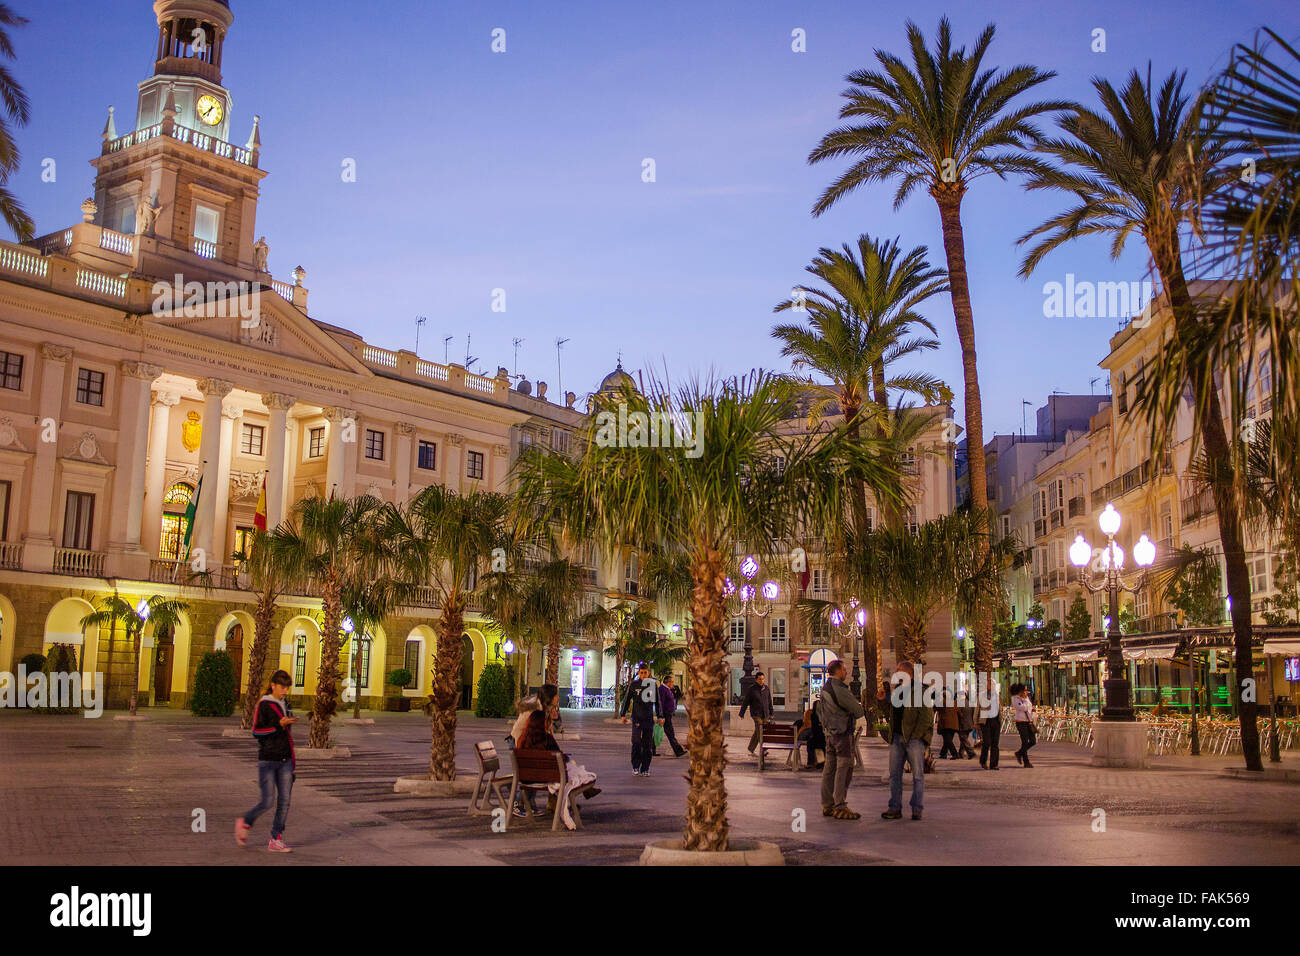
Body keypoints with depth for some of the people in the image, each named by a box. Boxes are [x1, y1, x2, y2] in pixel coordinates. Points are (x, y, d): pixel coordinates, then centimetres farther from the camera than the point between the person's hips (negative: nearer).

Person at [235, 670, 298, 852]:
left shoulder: (285, 704, 12)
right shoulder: (264, 705, -8)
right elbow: (257, 731, -13)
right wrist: (280, 724, -23)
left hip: (285, 761, 6)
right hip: (268, 760, -6)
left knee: (284, 801, 0)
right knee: (268, 801, -5)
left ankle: (276, 840, 6)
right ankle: (244, 823, 21)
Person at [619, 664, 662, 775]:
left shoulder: (653, 685, 7)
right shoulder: (633, 685, 3)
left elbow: (657, 702, 15)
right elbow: (626, 700, 8)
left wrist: (660, 717, 13)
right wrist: (623, 714, 3)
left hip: (649, 719, 2)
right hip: (636, 718, -2)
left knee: (648, 745, 3)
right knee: (636, 742, -12)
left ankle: (645, 769, 10)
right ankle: (635, 767, -2)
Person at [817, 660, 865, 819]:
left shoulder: (825, 688, 11)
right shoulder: (839, 689, -18)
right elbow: (858, 711, -14)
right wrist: (859, 706, 12)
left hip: (830, 733, 9)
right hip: (843, 733, -9)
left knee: (829, 768, 10)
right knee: (844, 769, -6)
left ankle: (827, 806, 15)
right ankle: (840, 807, -6)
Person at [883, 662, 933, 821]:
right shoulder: (897, 689, 16)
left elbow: (926, 717, -11)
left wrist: (915, 737, -15)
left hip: (914, 738, -7)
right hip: (897, 738, 7)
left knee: (918, 775, -1)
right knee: (894, 774, 6)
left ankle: (916, 809, 5)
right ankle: (895, 809, 10)